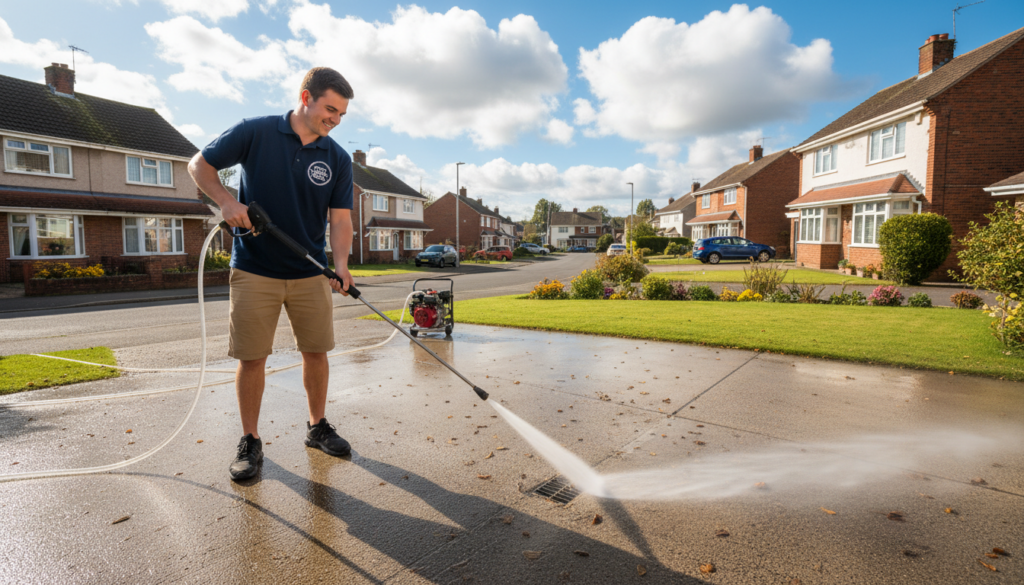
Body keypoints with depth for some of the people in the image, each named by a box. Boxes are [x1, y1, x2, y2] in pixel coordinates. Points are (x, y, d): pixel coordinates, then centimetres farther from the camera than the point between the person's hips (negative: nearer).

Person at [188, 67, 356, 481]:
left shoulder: (338, 159, 1)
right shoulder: (254, 133, -4)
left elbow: (340, 217, -3)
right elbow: (199, 165, 5)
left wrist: (341, 263, -20)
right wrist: (225, 200, -15)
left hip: (310, 273, 3)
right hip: (254, 271, -2)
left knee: (316, 351, 7)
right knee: (251, 356, 1)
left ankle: (318, 427, 26)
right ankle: (250, 442, 18)